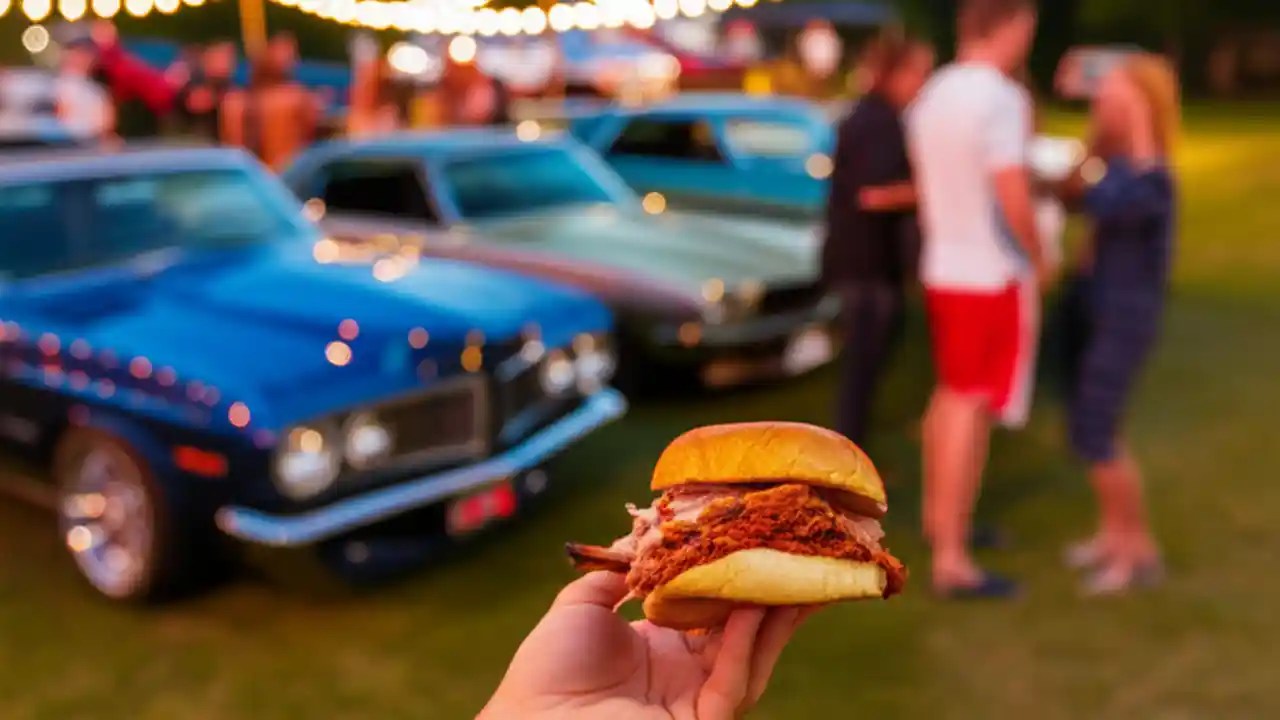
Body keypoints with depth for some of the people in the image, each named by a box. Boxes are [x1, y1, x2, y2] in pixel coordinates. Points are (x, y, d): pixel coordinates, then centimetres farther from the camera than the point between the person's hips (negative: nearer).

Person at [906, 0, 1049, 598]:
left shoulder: (931, 95, 7)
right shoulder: (1002, 98, -18)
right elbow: (1013, 198, -21)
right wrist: (1040, 259, -5)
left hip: (942, 269, 8)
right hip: (992, 276, -8)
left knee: (950, 395, 20)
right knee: (971, 410, -5)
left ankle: (938, 517, 35)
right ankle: (951, 561, -1)